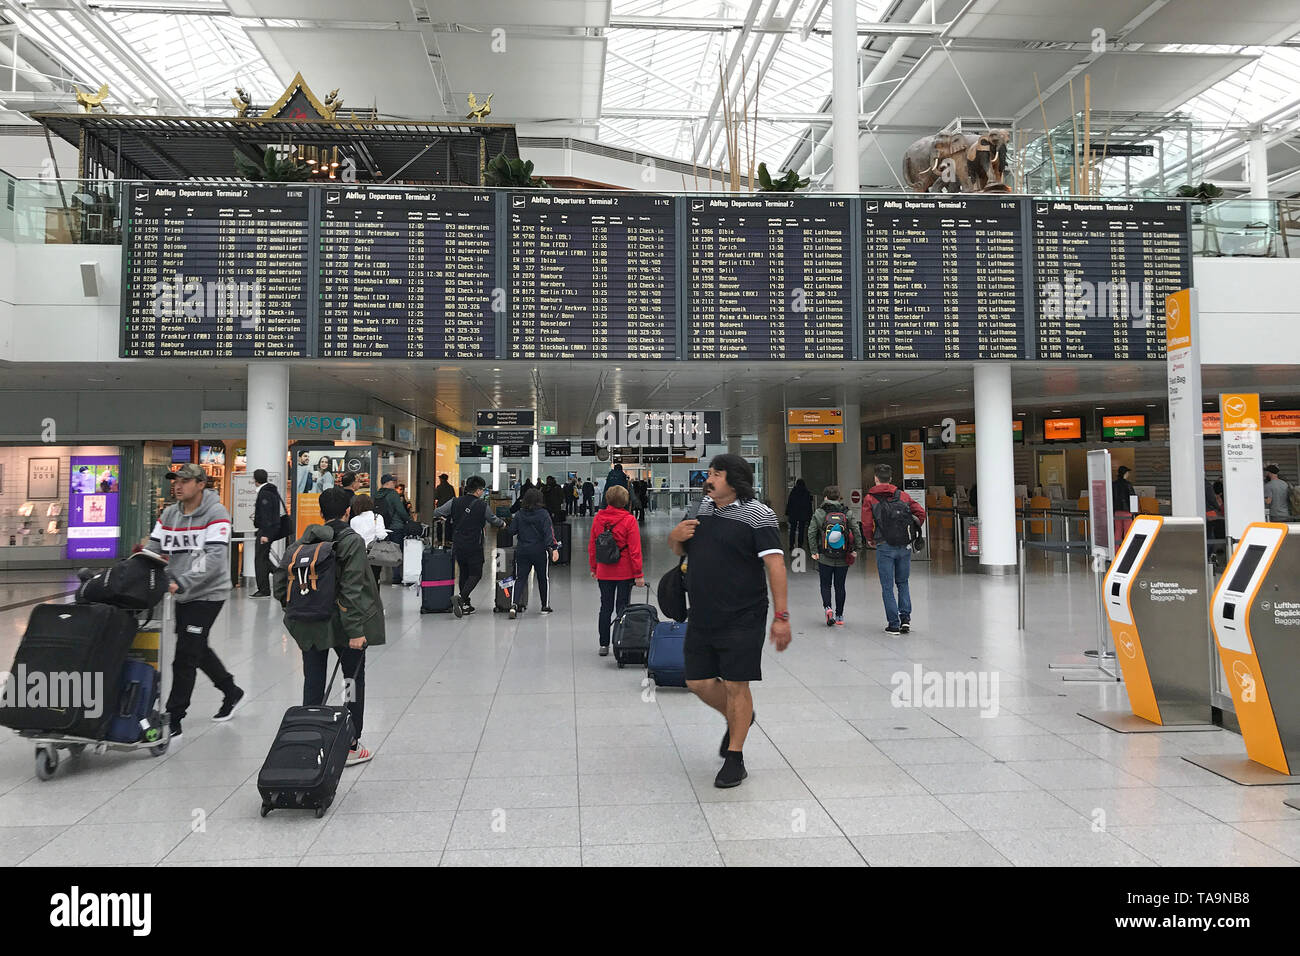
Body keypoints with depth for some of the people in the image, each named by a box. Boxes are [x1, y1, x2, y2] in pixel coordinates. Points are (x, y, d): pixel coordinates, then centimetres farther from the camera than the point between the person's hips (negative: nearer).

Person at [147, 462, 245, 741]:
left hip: (207, 594, -7)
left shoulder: (215, 514, -15)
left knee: (185, 656, -7)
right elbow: (154, 550, 3)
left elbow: (214, 559, -24)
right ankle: (231, 692, 39)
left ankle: (173, 720, 2)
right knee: (197, 649, 19)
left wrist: (181, 583, -32)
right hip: (183, 595, 7)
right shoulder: (169, 514, 6)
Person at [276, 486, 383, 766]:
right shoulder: (352, 541, -12)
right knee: (354, 680, 11)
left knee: (313, 683, 12)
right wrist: (355, 630, -16)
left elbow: (281, 579, 2)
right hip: (342, 622, -4)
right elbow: (351, 590, -18)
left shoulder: (305, 541, 3)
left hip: (310, 626, 4)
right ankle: (351, 746, 16)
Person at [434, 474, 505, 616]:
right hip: (474, 546, -4)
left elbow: (437, 513, 1)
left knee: (464, 573, 16)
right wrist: (502, 524, 29)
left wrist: (443, 518, 24)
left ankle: (465, 605, 16)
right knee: (475, 574, 4)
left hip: (458, 545, 4)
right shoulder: (482, 505, -7)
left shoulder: (455, 502, -1)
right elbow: (493, 520, 7)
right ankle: (461, 598, -18)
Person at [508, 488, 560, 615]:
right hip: (540, 551, -2)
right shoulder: (543, 514, -9)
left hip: (522, 551, 2)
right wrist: (554, 548, -21)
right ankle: (545, 606, 20)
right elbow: (549, 532, -17)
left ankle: (515, 603, -11)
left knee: (520, 577, 6)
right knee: (543, 578, 12)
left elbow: (512, 531, 3)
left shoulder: (519, 514, 0)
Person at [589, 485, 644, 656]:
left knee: (605, 608, 12)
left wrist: (593, 568, 18)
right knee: (622, 608, 4)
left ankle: (604, 645, 16)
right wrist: (639, 574, -7)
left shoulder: (598, 518, 1)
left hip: (604, 572, 3)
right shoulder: (629, 520, -11)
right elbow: (635, 550, -12)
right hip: (625, 572, -3)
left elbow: (592, 546, 7)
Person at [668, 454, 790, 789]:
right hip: (701, 618, 7)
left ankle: (734, 758, 16)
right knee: (698, 682, 11)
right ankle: (738, 719, 39)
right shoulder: (701, 509, 11)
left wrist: (781, 616, -21)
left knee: (736, 686, -1)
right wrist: (675, 537, -2)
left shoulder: (758, 515, -10)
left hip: (741, 619, -6)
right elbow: (679, 549, 24)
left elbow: (775, 564, -15)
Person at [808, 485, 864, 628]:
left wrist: (814, 551, -2)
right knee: (840, 586, 11)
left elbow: (811, 533, -7)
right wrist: (856, 550, 2)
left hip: (824, 558, -1)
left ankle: (828, 607, -11)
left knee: (825, 585, 12)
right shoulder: (847, 513, 0)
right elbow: (857, 531, -6)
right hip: (843, 559, 1)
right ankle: (839, 616, 16)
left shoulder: (819, 513, -3)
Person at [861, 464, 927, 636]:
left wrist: (870, 540, 8)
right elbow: (921, 513, 5)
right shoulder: (903, 495, 9)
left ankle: (893, 624, 3)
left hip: (884, 547, -3)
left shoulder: (869, 498, -1)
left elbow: (867, 524, -9)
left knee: (887, 587, 3)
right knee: (903, 583, 17)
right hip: (904, 546, 3)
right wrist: (912, 532, 16)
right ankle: (905, 618, 8)